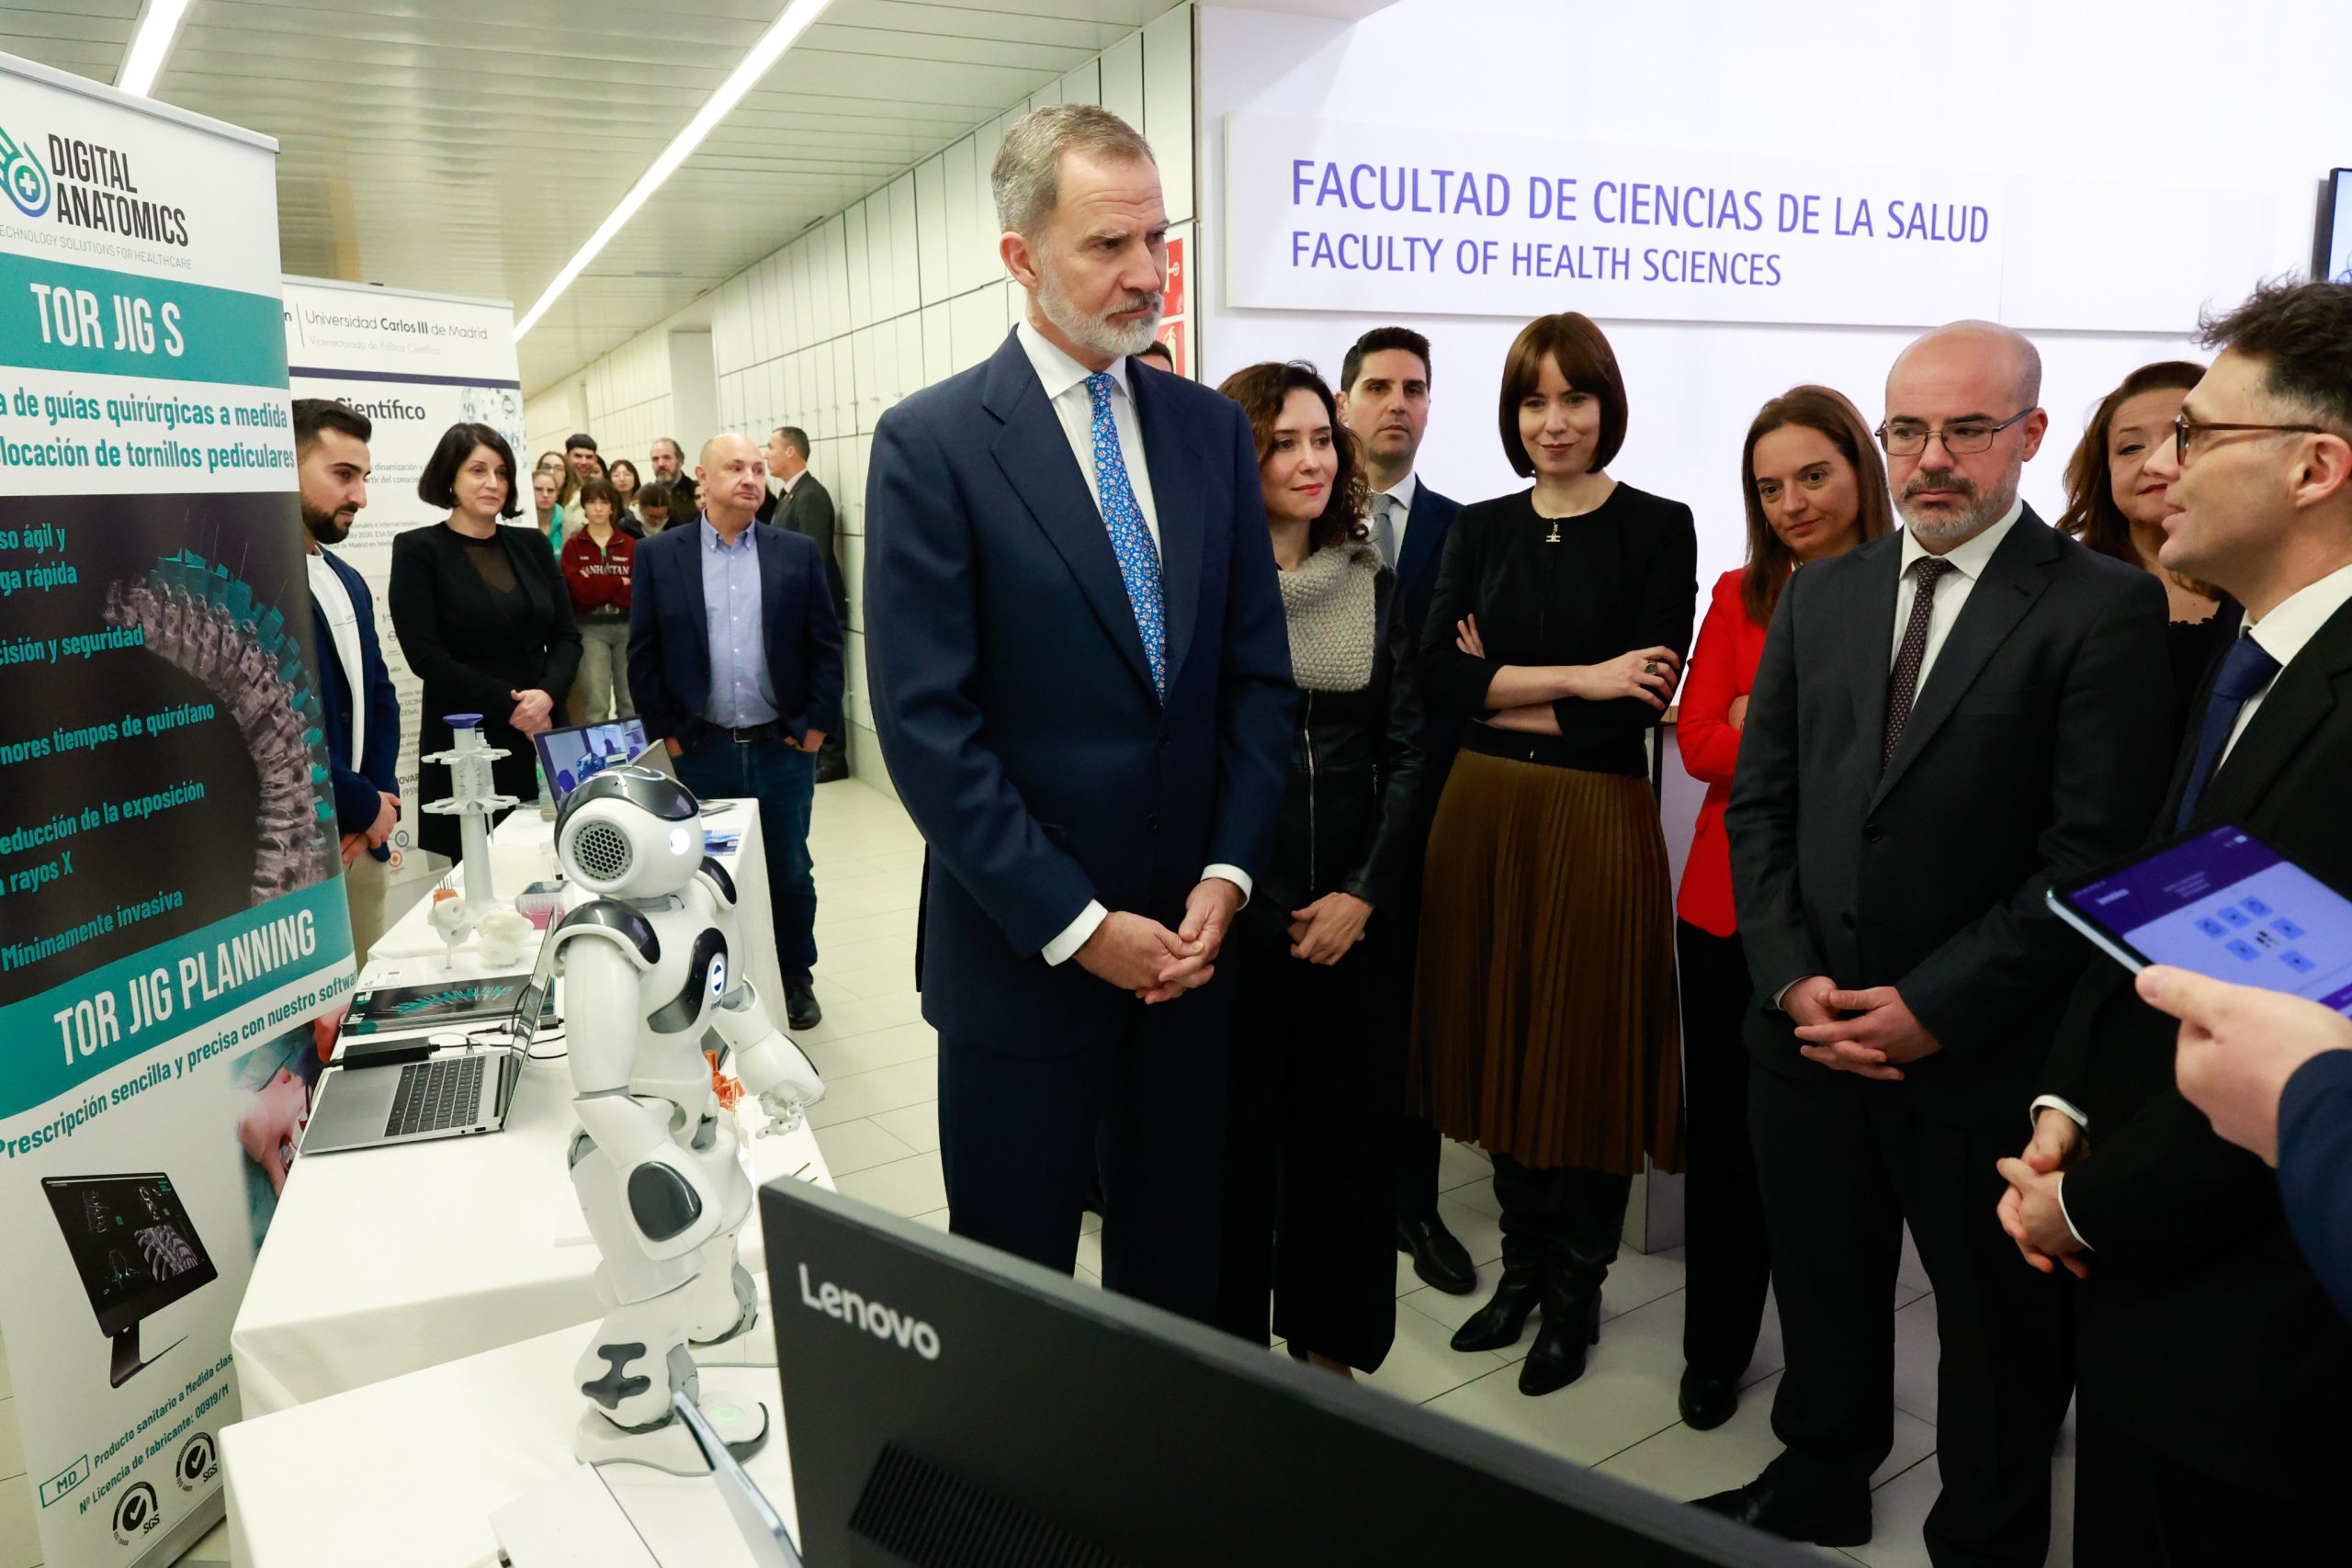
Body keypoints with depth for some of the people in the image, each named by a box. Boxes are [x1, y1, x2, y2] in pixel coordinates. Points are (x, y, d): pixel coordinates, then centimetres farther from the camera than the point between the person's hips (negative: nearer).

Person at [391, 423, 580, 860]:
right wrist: (507, 705, -14)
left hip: (545, 733, 4)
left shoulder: (532, 546, 12)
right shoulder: (418, 550, -1)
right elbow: (425, 655, -9)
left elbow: (566, 637, 8)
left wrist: (546, 695, -11)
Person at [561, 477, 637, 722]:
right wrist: (620, 584, -8)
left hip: (628, 626, 2)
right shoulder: (573, 546, 5)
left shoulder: (631, 545, 7)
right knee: (596, 704, -7)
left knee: (632, 702, 6)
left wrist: (596, 586, -10)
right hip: (590, 628, -2)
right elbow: (579, 590, -9)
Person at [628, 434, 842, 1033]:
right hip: (703, 753, 0)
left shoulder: (797, 553, 2)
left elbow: (826, 646, 3)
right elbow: (643, 652, 1)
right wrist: (666, 732, -2)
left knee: (791, 872, 11)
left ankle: (796, 978, 27)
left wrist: (816, 726, -3)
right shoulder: (659, 554, 0)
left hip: (783, 748, 1)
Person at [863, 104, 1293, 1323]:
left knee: (1181, 1270, 17)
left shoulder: (1213, 430, 7)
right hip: (1024, 951, -4)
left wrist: (1225, 877, -5)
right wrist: (1077, 925, -14)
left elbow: (1258, 674, 7)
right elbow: (925, 723, -13)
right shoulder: (930, 443, -7)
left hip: (1193, 937, 4)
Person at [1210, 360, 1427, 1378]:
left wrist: (1364, 893, -6)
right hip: (1234, 910, -3)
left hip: (1355, 913, 4)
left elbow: (1407, 749, 5)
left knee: (1352, 1132, 9)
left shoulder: (1373, 585, 9)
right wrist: (1261, 908, -7)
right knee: (1235, 1132, 7)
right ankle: (1230, 1344, 26)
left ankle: (1331, 1347, 28)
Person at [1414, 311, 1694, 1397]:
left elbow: (1643, 702, -11)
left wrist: (1500, 690, -6)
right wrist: (1577, 678, -14)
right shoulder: (1481, 529, 8)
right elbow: (1437, 673, -5)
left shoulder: (1658, 528, -3)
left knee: (1589, 1052, 6)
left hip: (1597, 820, -4)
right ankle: (1522, 1266, 31)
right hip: (1484, 814, 4)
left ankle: (1577, 1290, 26)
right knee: (1499, 1040, 12)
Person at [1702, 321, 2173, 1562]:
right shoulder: (1819, 595, 7)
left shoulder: (2106, 608, -8)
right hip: (1810, 1031, 4)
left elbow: (2093, 851, -14)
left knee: (1999, 1329, 16)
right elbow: (1758, 801, 6)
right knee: (1820, 1291, 20)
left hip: (1982, 1054, -4)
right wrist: (1793, 978, -5)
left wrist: (1933, 1008, -15)